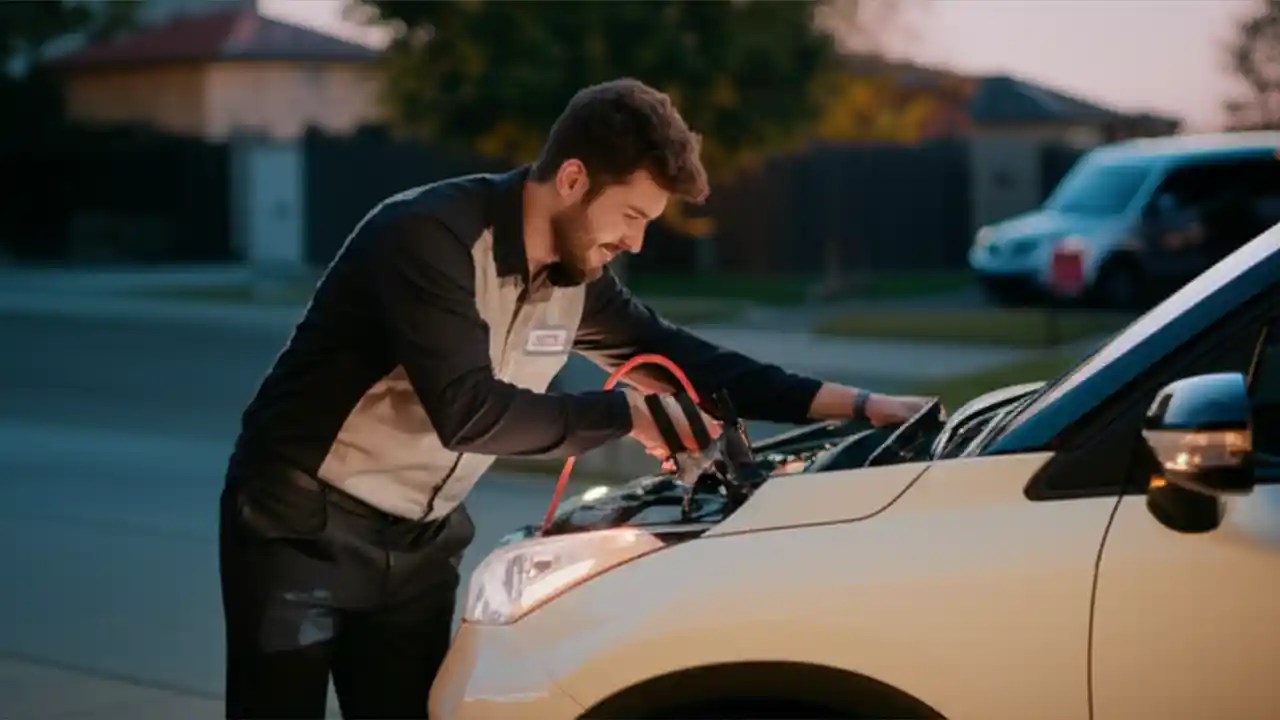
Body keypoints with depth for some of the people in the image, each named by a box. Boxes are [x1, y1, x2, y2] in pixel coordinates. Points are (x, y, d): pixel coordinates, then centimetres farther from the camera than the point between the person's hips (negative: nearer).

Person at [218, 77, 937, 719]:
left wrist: (855, 404, 6)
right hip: (303, 525, -7)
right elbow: (467, 410, -30)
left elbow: (681, 357, 11)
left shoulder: (577, 278, 0)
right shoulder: (431, 237, -23)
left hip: (418, 541, 7)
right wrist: (626, 415, -22)